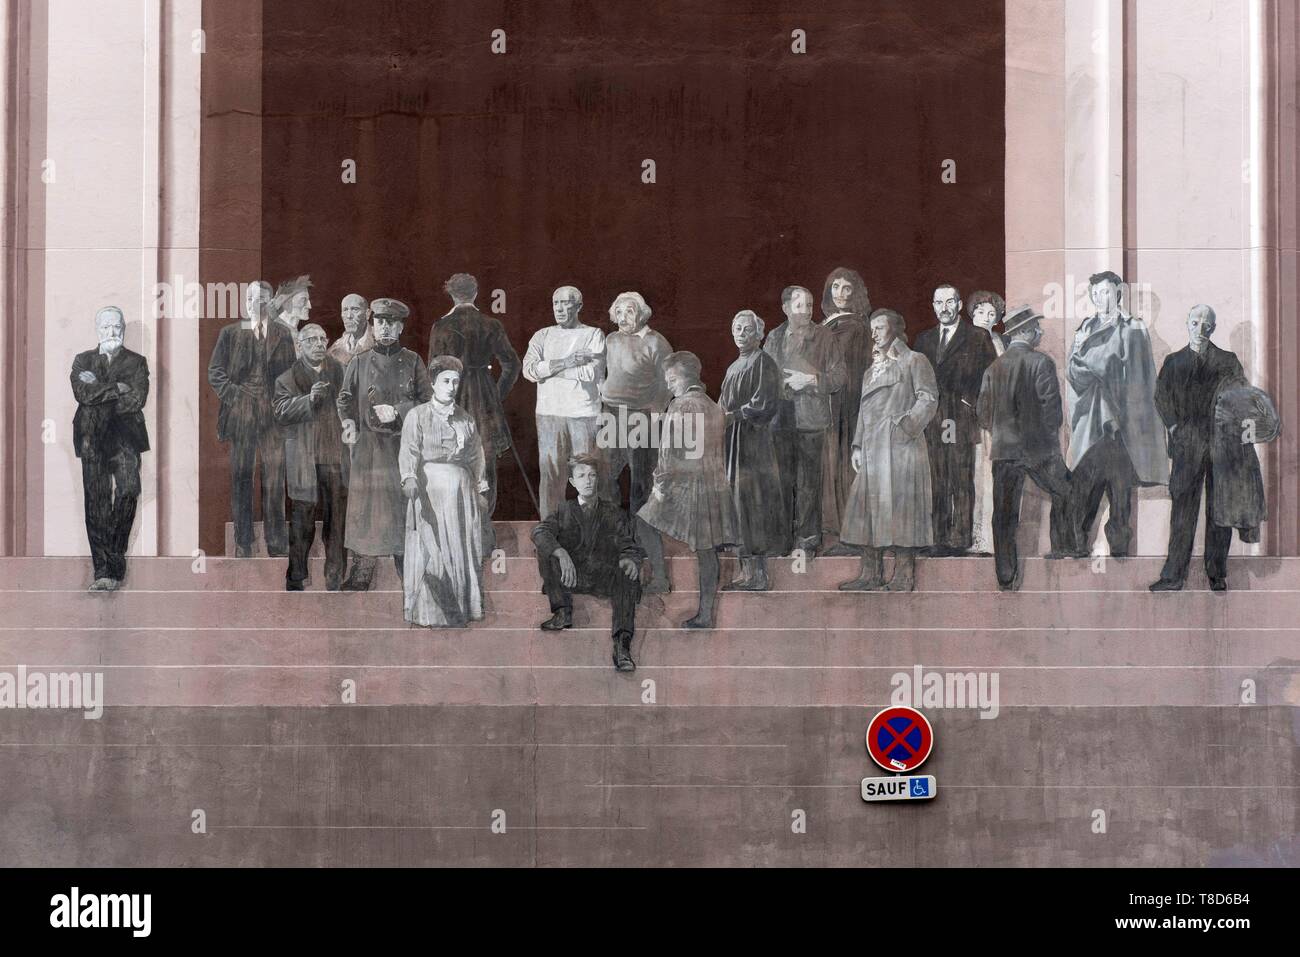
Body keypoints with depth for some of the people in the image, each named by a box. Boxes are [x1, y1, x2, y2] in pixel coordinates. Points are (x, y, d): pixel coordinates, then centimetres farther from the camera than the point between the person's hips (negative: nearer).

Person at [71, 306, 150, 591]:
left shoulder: (136, 362, 13)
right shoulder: (83, 361, 17)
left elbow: (137, 399, -2)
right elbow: (82, 394, -1)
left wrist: (99, 392, -2)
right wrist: (117, 389, -5)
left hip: (125, 436, -1)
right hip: (93, 439, 1)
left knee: (128, 489, -21)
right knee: (96, 503, -2)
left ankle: (114, 563, -10)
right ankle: (103, 570, 0)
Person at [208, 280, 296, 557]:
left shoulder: (282, 334, 10)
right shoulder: (230, 333, 8)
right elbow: (215, 372, 6)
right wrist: (233, 394, -5)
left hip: (273, 413, 0)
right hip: (241, 414, 0)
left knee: (275, 479, -2)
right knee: (241, 479, 2)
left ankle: (277, 545, 3)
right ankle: (242, 546, 7)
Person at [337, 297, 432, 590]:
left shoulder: (412, 362, 6)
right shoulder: (359, 363, 7)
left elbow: (428, 401, 3)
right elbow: (345, 399, 14)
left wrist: (397, 411, -12)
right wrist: (348, 421, -6)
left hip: (404, 448, 0)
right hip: (369, 450, 0)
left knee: (406, 512, 0)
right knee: (366, 514, -2)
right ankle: (359, 583, 4)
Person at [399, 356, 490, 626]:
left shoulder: (467, 419, 14)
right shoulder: (418, 416, 0)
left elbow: (476, 457, 16)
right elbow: (409, 450, -12)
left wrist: (481, 491, 13)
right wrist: (409, 479, -28)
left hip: (462, 490, 4)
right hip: (429, 489, -4)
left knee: (462, 551, 3)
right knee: (431, 551, -7)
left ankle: (459, 612, 9)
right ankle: (432, 613, -3)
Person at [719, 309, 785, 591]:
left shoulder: (763, 363, -7)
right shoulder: (735, 367, 20)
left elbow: (764, 404, -15)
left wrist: (734, 415, -18)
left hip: (753, 442, -9)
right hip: (732, 443, 9)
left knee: (750, 504, -9)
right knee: (737, 504, 7)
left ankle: (759, 576, -7)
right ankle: (747, 573, 9)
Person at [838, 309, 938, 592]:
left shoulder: (913, 361, 2)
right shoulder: (872, 371, 23)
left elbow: (929, 399, -7)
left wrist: (904, 428, -15)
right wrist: (858, 446, 13)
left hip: (900, 448, -7)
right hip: (873, 450, 7)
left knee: (898, 504, -9)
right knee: (867, 507, 3)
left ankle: (904, 575, -7)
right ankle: (871, 574, 5)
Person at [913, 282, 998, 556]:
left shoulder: (977, 340, 2)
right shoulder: (924, 340, 17)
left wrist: (972, 403, -5)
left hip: (962, 422, -4)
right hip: (933, 422, 4)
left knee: (963, 484, -5)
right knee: (937, 485, 3)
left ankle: (961, 538, -2)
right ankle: (940, 538, 7)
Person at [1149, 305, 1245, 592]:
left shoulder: (1228, 361, 6)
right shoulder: (1173, 362, 10)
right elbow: (1161, 396, 12)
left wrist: (1232, 434, -3)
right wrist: (1174, 427, 0)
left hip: (1220, 443, 0)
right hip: (1187, 446, 0)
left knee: (1219, 511, 3)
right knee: (1182, 509, -1)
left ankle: (1217, 576, 10)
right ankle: (1173, 576, 2)